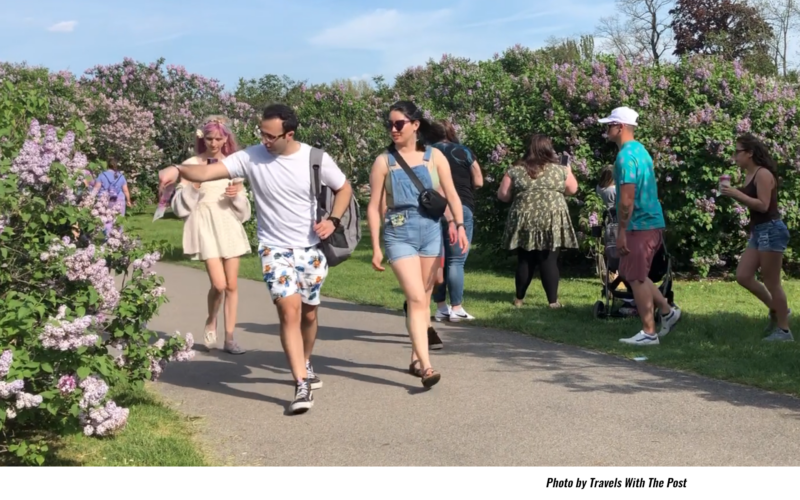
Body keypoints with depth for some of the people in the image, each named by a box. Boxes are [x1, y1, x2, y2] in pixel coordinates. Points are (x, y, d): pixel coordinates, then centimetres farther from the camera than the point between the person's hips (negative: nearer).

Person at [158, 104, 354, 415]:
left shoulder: (316, 159, -9)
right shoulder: (251, 158, -12)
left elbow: (344, 188, 6)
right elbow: (207, 172, -21)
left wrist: (333, 221, -9)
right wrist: (179, 169, -40)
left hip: (311, 249, 2)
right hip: (274, 249, -2)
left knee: (308, 313, 14)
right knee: (289, 310, -16)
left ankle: (305, 365, 40)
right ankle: (302, 384, -13)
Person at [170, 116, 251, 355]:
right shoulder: (191, 165, 0)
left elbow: (243, 208, 13)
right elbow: (180, 206, -2)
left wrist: (238, 195, -7)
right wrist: (194, 187, -16)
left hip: (229, 225, 4)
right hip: (205, 226, -3)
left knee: (231, 285, 2)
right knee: (218, 284, -13)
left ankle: (229, 338, 11)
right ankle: (210, 322, 16)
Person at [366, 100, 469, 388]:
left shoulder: (434, 157, 5)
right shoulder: (384, 162, 2)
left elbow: (451, 195, 2)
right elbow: (374, 206, 2)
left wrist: (459, 226, -14)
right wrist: (376, 248, -4)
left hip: (431, 232, 3)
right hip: (399, 235, -3)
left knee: (424, 299, 11)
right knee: (416, 299, -14)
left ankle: (416, 358, 26)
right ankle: (426, 366, -19)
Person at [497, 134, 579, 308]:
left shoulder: (515, 170, 1)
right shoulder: (560, 170, 2)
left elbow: (503, 195, 4)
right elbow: (572, 189, 15)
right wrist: (568, 171, 30)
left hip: (524, 222, 1)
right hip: (552, 223, -1)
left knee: (525, 260, 11)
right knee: (549, 261, 1)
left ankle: (519, 298, 19)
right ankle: (553, 300, 0)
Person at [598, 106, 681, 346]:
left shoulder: (625, 155, -16)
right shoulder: (640, 150, 15)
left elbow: (627, 198, -22)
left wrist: (621, 231, -18)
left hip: (639, 225, -10)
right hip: (652, 221, 10)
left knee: (636, 278, -2)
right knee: (634, 274, 19)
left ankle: (649, 333, 3)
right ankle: (667, 311, 21)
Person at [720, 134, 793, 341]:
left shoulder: (763, 174, -14)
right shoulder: (749, 175, 13)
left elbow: (763, 205, -22)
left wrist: (737, 194, -21)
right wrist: (733, 193, 7)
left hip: (771, 230, -10)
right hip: (758, 231, 10)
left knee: (771, 282, -4)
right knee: (743, 276, 7)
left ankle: (784, 330, 6)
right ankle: (776, 309, 22)